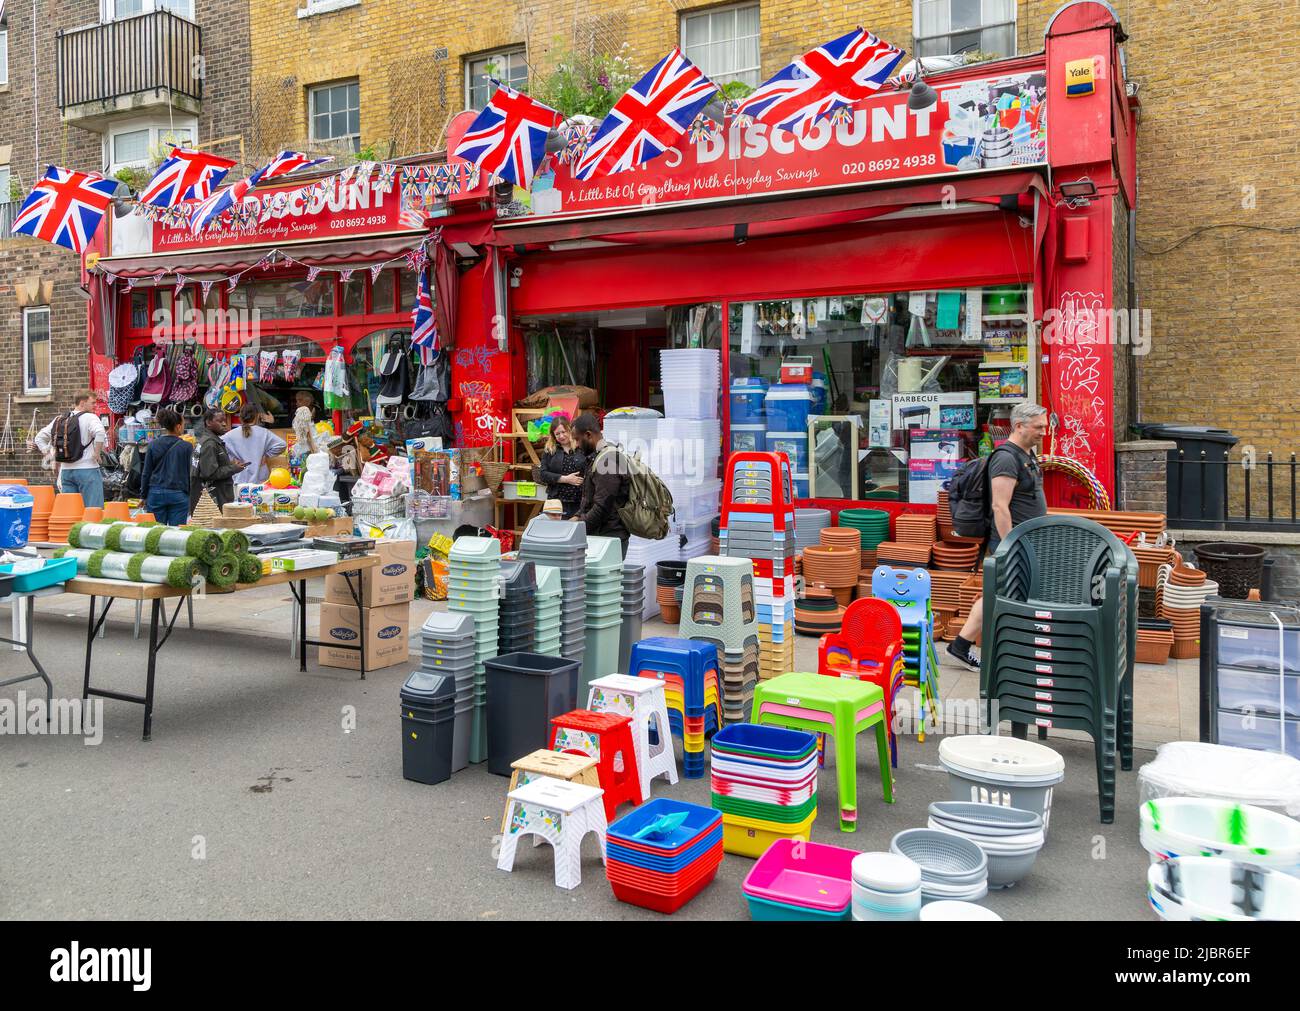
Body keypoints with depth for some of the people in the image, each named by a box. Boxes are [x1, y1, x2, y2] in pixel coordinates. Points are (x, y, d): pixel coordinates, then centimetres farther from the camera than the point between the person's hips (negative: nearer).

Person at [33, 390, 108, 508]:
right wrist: (97, 453, -15)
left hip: (66, 471, 7)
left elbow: (39, 438, 19)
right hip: (87, 469, -7)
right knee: (93, 510, -6)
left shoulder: (59, 419, 14)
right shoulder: (90, 417, -7)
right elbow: (100, 433, -27)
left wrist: (48, 455, 16)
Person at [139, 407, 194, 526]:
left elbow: (146, 473, 5)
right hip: (178, 495, -2)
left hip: (156, 493, 2)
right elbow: (189, 472, -1)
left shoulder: (153, 445, 2)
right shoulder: (186, 446, -5)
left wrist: (143, 496, 13)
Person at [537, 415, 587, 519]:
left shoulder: (582, 448, 2)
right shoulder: (549, 451, 9)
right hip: (556, 502, 1)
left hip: (579, 503, -1)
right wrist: (565, 479, -10)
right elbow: (544, 474, 1)